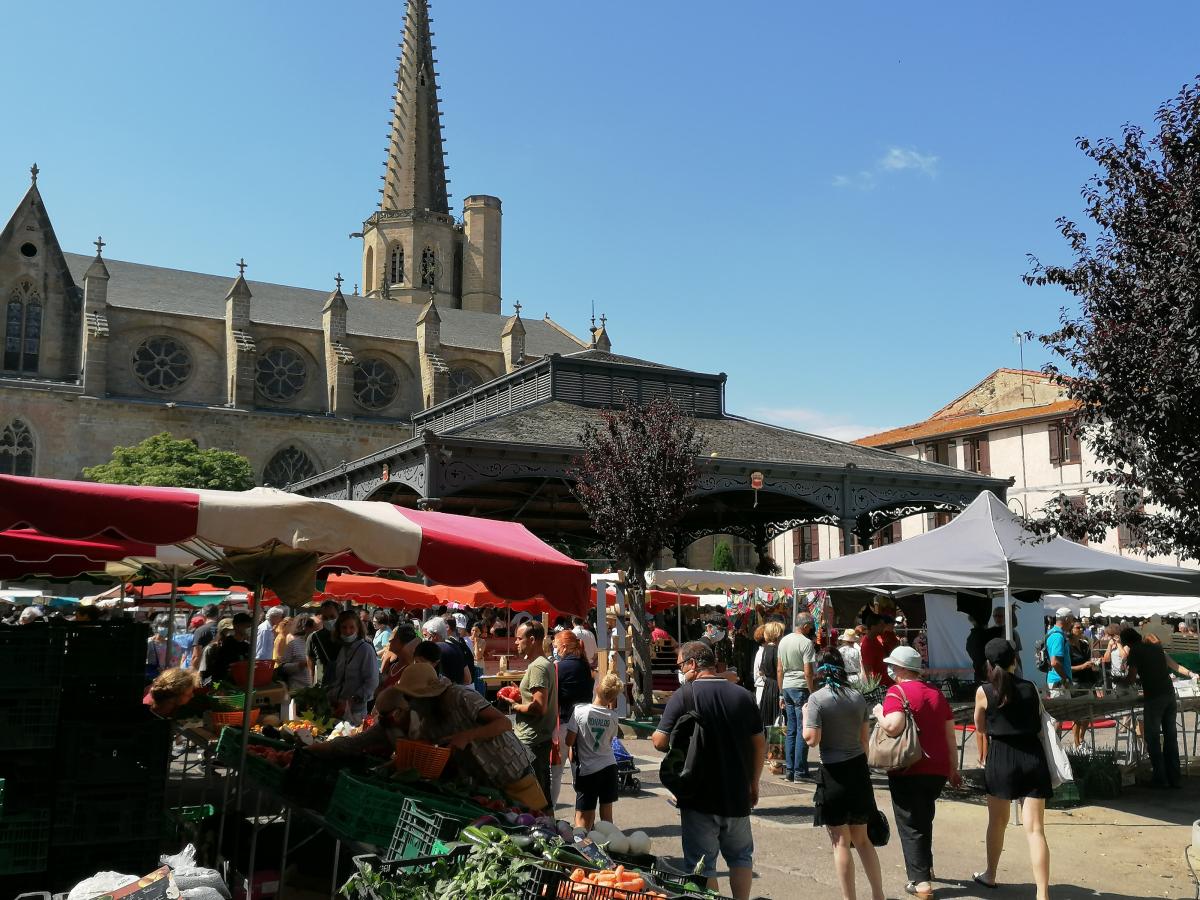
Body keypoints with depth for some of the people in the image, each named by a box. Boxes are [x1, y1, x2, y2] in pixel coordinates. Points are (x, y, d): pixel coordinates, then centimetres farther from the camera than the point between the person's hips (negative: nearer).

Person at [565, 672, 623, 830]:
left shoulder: (579, 710, -16)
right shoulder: (613, 716, -6)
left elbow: (569, 741, -14)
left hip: (587, 770, -3)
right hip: (609, 766, 3)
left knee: (583, 817, 4)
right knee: (607, 812, 14)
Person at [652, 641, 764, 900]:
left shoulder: (683, 696, -13)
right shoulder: (742, 695, 0)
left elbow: (661, 742, -16)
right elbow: (760, 744, 4)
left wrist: (654, 735, 6)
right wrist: (754, 782, 16)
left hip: (699, 798, -4)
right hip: (737, 795, 4)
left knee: (702, 864, 8)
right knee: (740, 856, 21)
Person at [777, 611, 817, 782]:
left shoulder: (783, 641, 10)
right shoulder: (806, 643, -12)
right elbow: (808, 673, -17)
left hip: (787, 688, 7)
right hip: (802, 688, -7)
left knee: (791, 731, 12)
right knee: (803, 731, -1)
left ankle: (789, 771, 14)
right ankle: (800, 772, 0)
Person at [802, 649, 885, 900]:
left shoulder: (817, 698, -13)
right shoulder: (857, 697, 3)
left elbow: (812, 739, -16)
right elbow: (864, 738, 10)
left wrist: (805, 715, 1)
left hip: (834, 773, -5)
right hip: (858, 768, 5)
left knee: (841, 842, 4)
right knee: (862, 838, 18)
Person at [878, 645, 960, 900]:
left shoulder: (897, 692, -11)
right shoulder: (935, 692, 10)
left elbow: (893, 726, -28)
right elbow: (950, 735, 12)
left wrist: (879, 715, -8)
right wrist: (953, 769, 18)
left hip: (908, 771, -6)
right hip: (938, 769, 7)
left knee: (910, 825, 4)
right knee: (924, 819, 25)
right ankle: (925, 866, 37)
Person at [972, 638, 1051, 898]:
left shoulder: (984, 692, -3)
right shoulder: (1031, 688, 4)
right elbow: (1040, 724, 15)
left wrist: (983, 758, 25)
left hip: (1001, 758, -1)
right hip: (1033, 757, 1)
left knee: (997, 822, 19)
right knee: (1035, 829, -1)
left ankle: (990, 875, 37)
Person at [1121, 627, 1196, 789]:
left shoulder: (1134, 652, -1)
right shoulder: (1157, 647, 15)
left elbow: (1131, 680, 0)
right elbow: (1175, 666, 27)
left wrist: (1128, 669, 20)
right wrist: (1191, 674, 41)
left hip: (1153, 698, -6)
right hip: (1170, 694, 6)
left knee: (1153, 739, 2)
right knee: (1171, 737, 11)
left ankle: (1160, 779, 1)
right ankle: (1174, 778, 15)